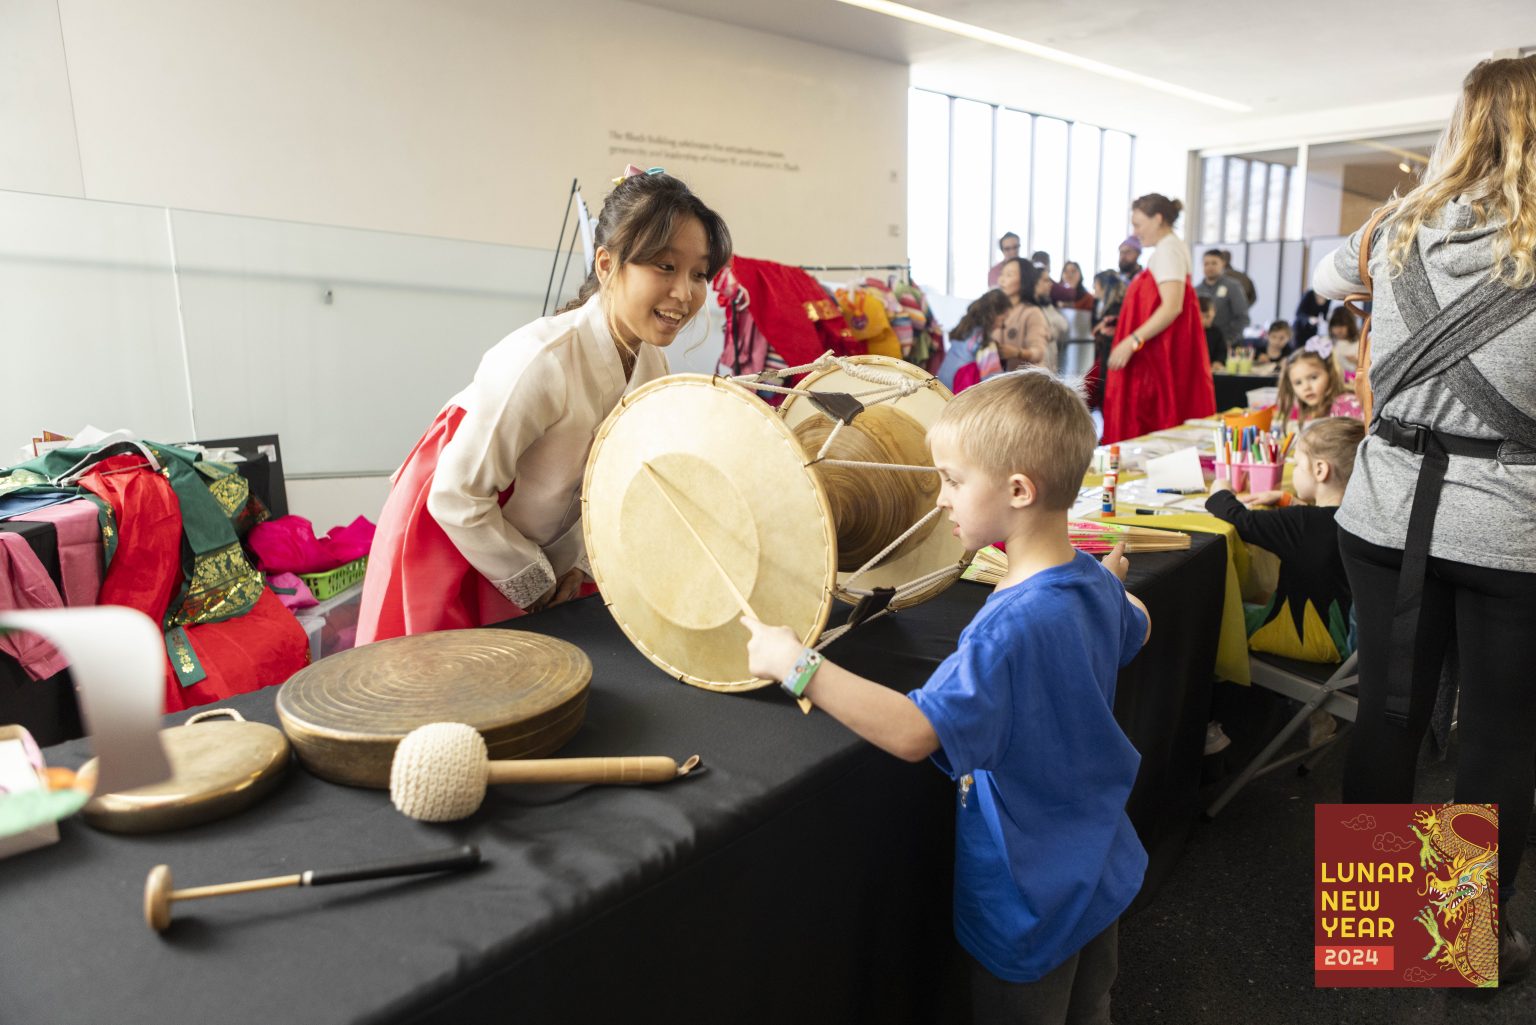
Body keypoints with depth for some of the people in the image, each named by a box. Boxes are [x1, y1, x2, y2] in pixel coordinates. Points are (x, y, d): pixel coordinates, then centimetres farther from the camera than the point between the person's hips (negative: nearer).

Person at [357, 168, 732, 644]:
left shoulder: (651, 365, -9)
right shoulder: (542, 361, -32)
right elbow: (457, 497, -26)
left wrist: (572, 564, -2)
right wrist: (535, 582, -14)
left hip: (538, 551, 6)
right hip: (449, 539, -6)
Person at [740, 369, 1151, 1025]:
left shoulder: (1010, 626, -34)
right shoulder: (1095, 585, -7)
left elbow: (914, 733, -42)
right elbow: (1137, 630, 16)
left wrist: (797, 665, -39)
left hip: (1032, 907, -8)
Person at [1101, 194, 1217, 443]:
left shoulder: (1168, 249, -11)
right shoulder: (1170, 248, 19)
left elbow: (1172, 307, -22)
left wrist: (1132, 341, -25)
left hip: (1161, 356, -10)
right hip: (1158, 354, 10)